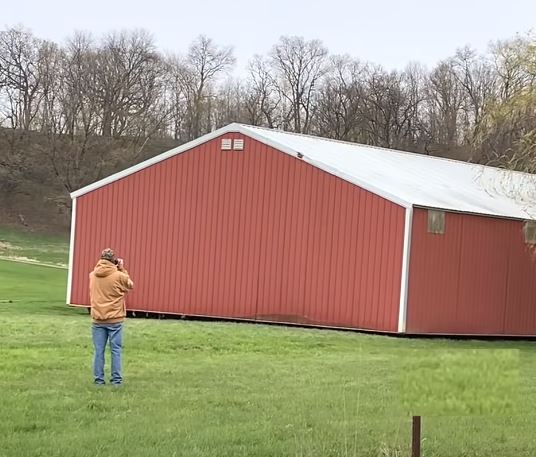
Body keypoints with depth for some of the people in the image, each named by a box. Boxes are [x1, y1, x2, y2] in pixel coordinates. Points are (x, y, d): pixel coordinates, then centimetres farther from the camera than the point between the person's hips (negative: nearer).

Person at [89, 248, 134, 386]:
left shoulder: (93, 275, -1)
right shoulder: (119, 276, -12)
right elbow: (130, 285, 6)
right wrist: (122, 270, 8)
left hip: (98, 319, 3)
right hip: (115, 319, -3)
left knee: (99, 350, 7)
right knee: (116, 350, 5)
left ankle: (99, 379, 8)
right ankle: (116, 379, 6)